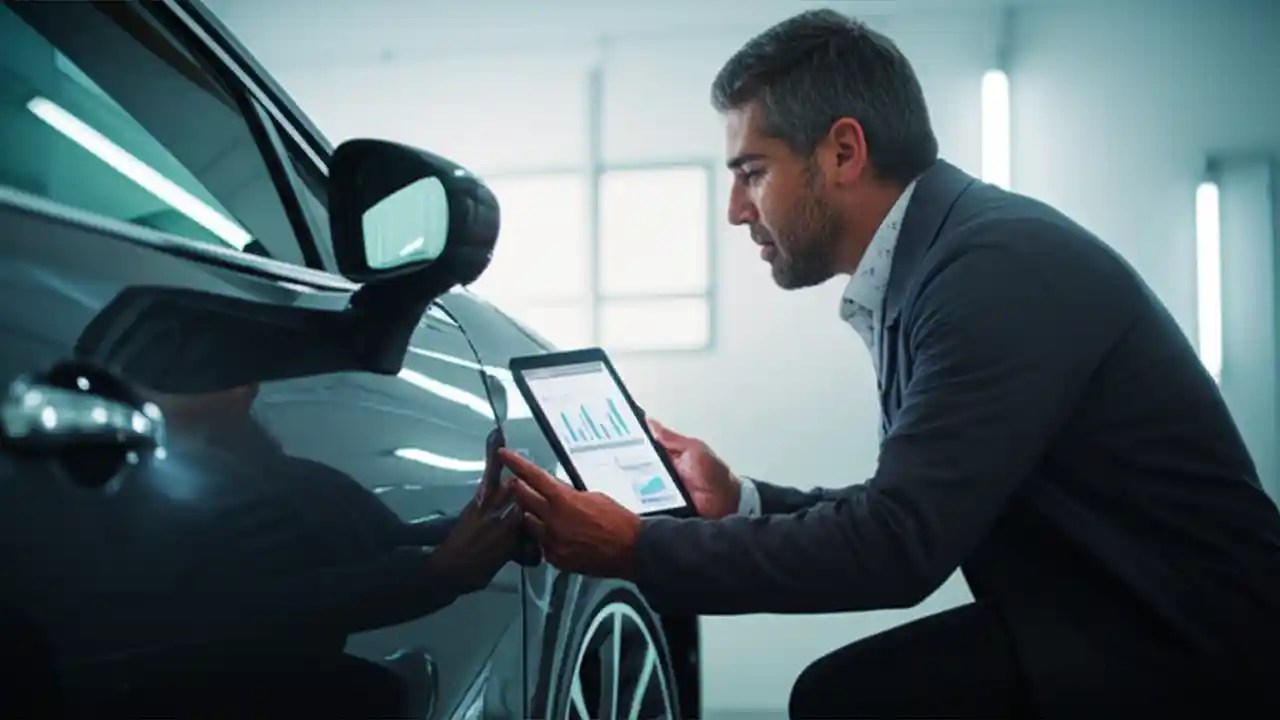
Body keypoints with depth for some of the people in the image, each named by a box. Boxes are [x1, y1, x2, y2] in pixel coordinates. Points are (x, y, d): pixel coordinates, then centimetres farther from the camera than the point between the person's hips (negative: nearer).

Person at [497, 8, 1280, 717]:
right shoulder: (928, 263, 5)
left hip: (1191, 649, -8)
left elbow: (897, 544, -26)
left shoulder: (1001, 262, -23)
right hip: (1105, 623, 8)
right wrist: (742, 502, 5)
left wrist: (639, 549, -19)